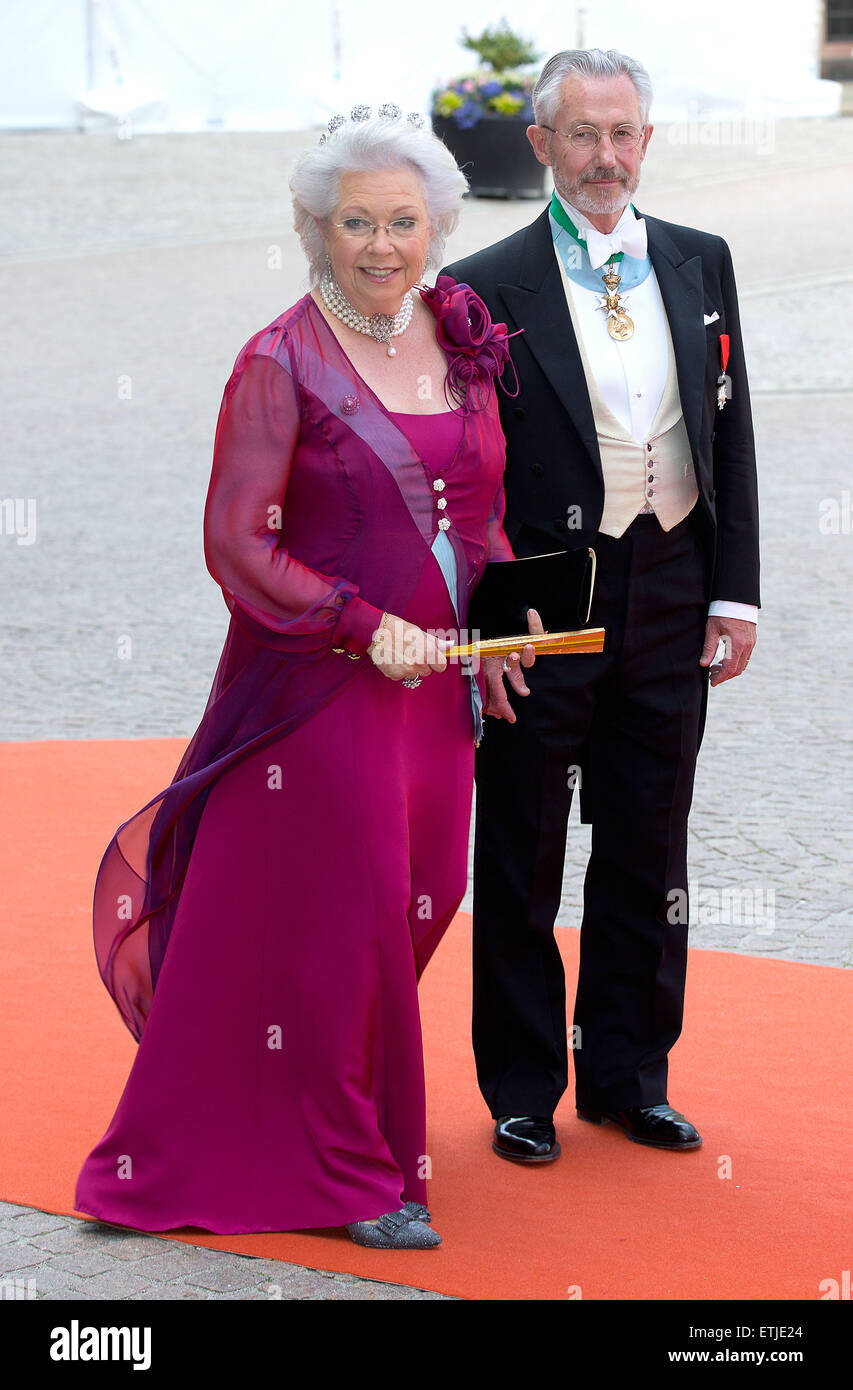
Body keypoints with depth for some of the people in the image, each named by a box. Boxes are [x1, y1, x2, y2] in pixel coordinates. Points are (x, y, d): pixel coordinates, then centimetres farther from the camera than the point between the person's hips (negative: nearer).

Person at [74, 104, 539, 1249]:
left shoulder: (461, 341, 8)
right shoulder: (282, 363, -11)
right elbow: (236, 542, -14)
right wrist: (367, 628, -20)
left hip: (433, 680, 6)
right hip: (320, 684, -6)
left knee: (417, 900, 11)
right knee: (338, 925, 0)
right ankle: (357, 1175, 14)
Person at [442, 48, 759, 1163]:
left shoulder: (700, 265, 7)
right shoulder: (488, 290, -7)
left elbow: (731, 435, 10)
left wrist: (735, 592, 4)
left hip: (670, 602, 4)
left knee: (648, 852, 12)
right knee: (522, 861, 6)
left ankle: (628, 1074, 25)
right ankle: (522, 1090, 18)